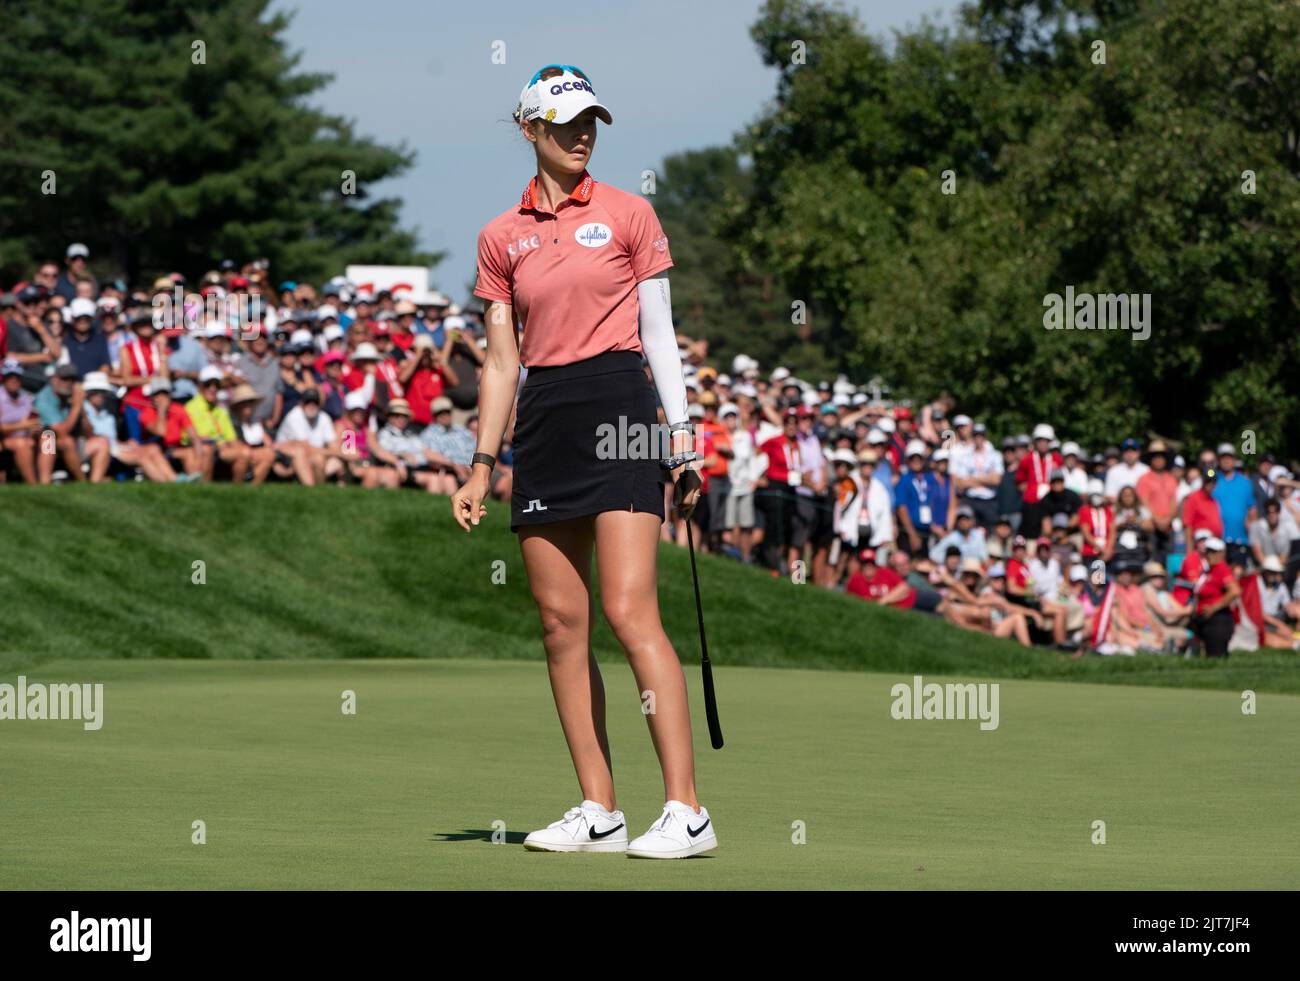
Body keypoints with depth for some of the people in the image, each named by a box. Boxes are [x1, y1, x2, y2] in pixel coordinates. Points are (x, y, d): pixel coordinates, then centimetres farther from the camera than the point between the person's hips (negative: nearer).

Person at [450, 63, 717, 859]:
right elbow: (501, 358, 14)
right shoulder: (501, 238, 11)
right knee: (561, 621, 2)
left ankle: (687, 810, -15)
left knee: (631, 613, -14)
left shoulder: (629, 215, 4)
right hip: (544, 421, 4)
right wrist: (484, 462, 9)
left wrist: (682, 433, -2)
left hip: (619, 406, -4)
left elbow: (659, 332, 5)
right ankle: (599, 810, 8)